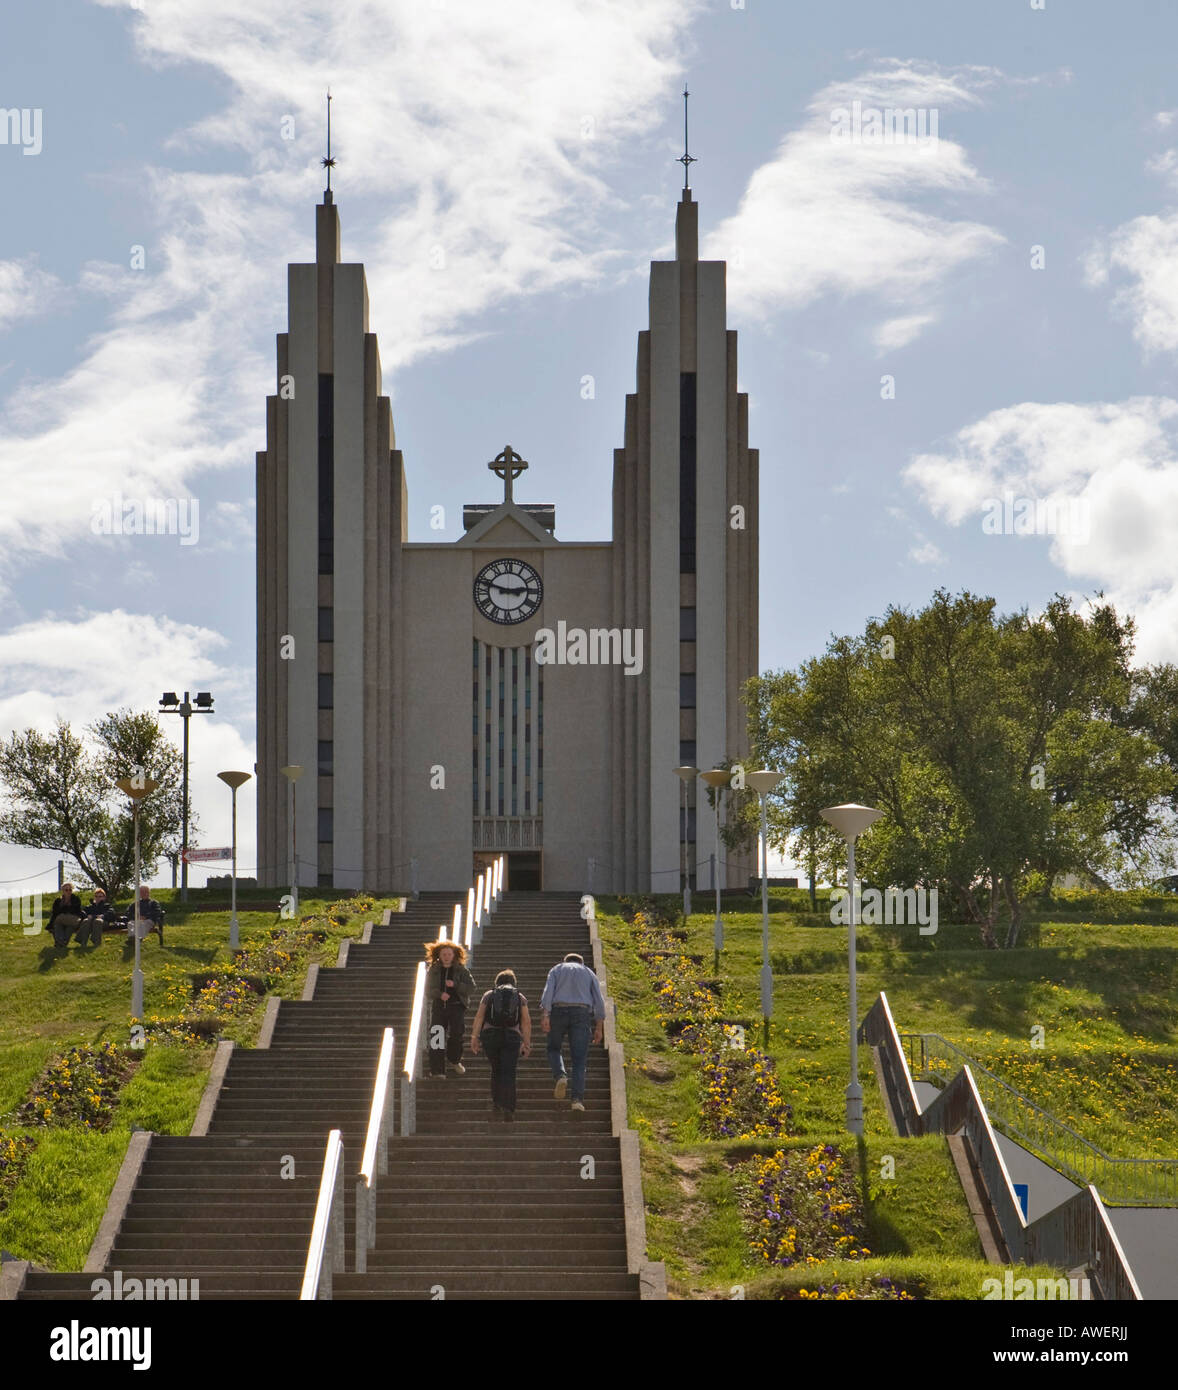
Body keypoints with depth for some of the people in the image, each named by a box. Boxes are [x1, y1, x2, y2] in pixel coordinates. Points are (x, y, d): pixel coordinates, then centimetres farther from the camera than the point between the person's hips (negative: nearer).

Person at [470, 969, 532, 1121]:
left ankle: (496, 1103, 16)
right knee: (508, 1073, -3)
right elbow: (526, 1021, 4)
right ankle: (508, 1108, -16)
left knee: (496, 1069, 20)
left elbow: (479, 1017, 2)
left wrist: (474, 1038, -1)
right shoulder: (520, 997, 14)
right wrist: (527, 1043, 4)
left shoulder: (489, 995, 14)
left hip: (489, 1034, 1)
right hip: (512, 1036, -1)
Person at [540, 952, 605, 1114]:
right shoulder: (588, 973, 20)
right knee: (579, 1058, 1)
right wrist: (599, 1027, 8)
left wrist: (545, 1015, -10)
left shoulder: (557, 969, 18)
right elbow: (599, 1000, 9)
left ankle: (560, 1075, -8)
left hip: (559, 1011, 0)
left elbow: (548, 991, -1)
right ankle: (577, 1098, -12)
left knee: (554, 1048, 21)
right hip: (581, 1013, 0)